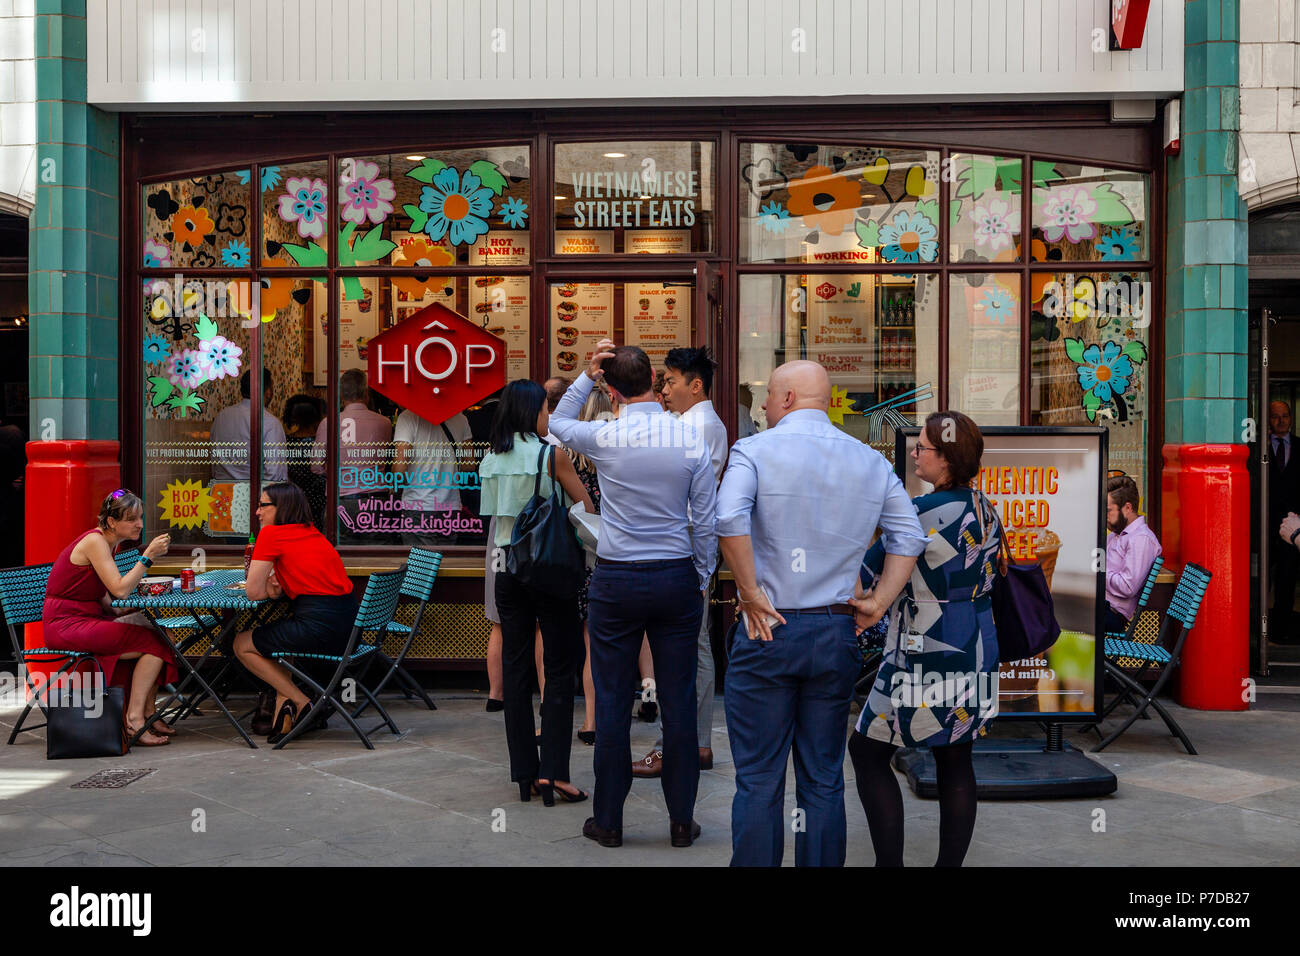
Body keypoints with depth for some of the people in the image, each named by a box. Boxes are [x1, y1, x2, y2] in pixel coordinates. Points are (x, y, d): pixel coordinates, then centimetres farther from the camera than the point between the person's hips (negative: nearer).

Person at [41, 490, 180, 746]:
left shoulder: (107, 542, 13)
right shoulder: (94, 541, -15)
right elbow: (120, 589, -24)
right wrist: (148, 556, -21)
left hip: (88, 618, 9)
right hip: (66, 625, -9)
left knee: (152, 632, -3)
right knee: (154, 643, -16)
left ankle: (147, 714, -2)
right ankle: (134, 720, -11)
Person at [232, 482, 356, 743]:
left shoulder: (271, 534, -4)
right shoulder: (313, 533, 19)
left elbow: (254, 592, -5)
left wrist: (271, 590, 15)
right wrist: (278, 587, 6)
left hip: (319, 626, -8)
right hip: (348, 624, 8)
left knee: (242, 644, 15)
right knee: (278, 629, 33)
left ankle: (302, 703, 8)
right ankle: (284, 706, 22)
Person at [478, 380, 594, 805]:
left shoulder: (490, 460, 6)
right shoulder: (551, 455, -9)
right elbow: (587, 507, -1)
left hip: (508, 570, 5)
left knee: (515, 667, 8)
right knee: (559, 670, 1)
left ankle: (525, 772, 13)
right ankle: (553, 771, -4)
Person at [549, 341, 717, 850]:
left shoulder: (604, 438, -8)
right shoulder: (690, 440, -3)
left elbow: (559, 423, 16)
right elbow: (706, 520, 1)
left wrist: (587, 374, 10)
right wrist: (701, 579, 13)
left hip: (615, 581, -1)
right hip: (677, 579, 2)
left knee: (612, 700, 7)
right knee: (678, 701, 8)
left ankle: (608, 821, 15)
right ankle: (681, 820, 16)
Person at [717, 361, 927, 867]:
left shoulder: (754, 450, -5)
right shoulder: (871, 461, 8)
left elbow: (730, 521, -22)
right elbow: (909, 537, 4)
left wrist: (752, 593, -13)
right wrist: (877, 606, 3)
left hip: (766, 632, -3)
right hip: (835, 635, 4)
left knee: (759, 781, 4)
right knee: (824, 781, 12)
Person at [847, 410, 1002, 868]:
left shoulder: (924, 513, -18)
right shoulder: (985, 508, 7)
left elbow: (869, 570, -15)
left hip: (925, 656, -8)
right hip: (975, 654, 9)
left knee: (867, 752, 3)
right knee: (955, 761, 14)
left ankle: (890, 861, 1)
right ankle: (951, 861, 19)